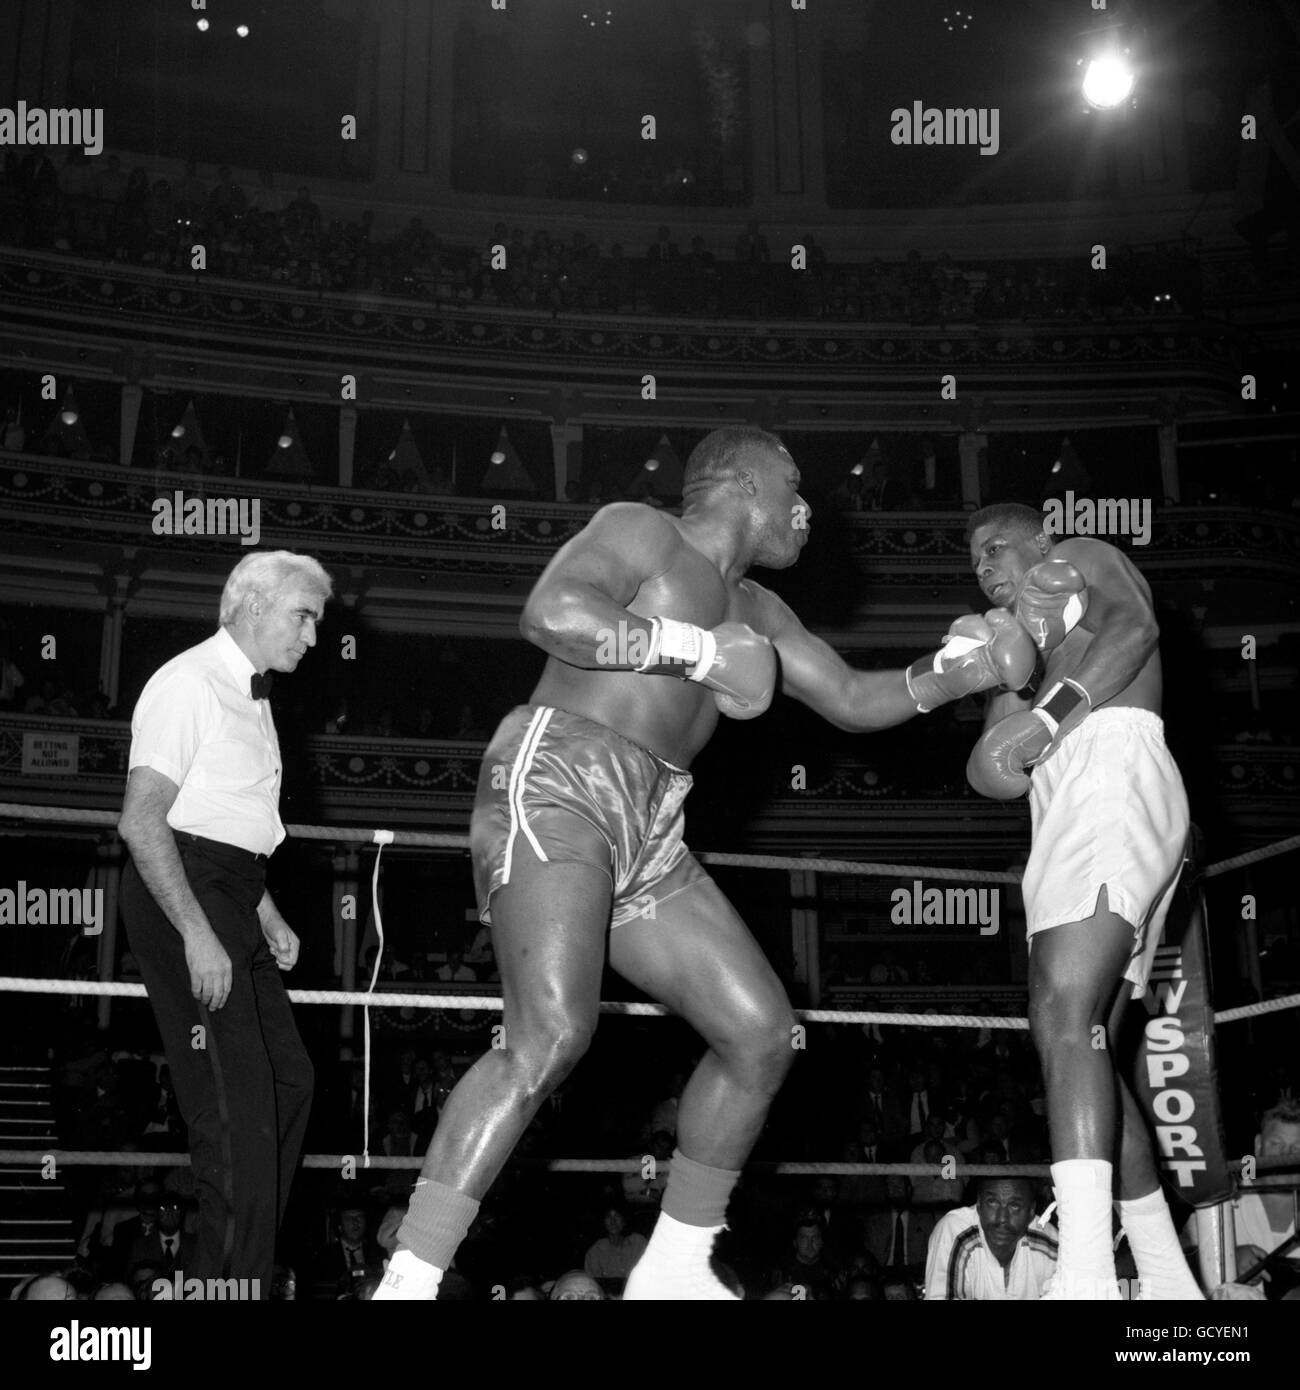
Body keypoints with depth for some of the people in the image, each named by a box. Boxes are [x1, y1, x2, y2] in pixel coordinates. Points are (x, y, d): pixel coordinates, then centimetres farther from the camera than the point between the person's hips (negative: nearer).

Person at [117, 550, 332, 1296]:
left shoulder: (251, 697, 18)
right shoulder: (188, 683, -12)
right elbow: (142, 821, -20)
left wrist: (268, 915, 19)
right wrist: (198, 934, -24)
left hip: (228, 898, 10)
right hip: (180, 895, -10)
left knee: (288, 1079, 14)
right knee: (236, 1101, -8)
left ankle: (249, 1258, 26)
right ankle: (234, 1275, 2)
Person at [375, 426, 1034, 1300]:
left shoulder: (755, 611, 26)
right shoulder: (640, 531, 1)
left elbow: (852, 700, 28)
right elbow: (550, 614, -18)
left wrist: (949, 675, 12)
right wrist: (699, 649, -15)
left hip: (649, 835, 9)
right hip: (557, 785, -9)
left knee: (763, 1033, 3)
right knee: (552, 1038, -27)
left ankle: (675, 1267, 15)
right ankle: (408, 1281, -24)